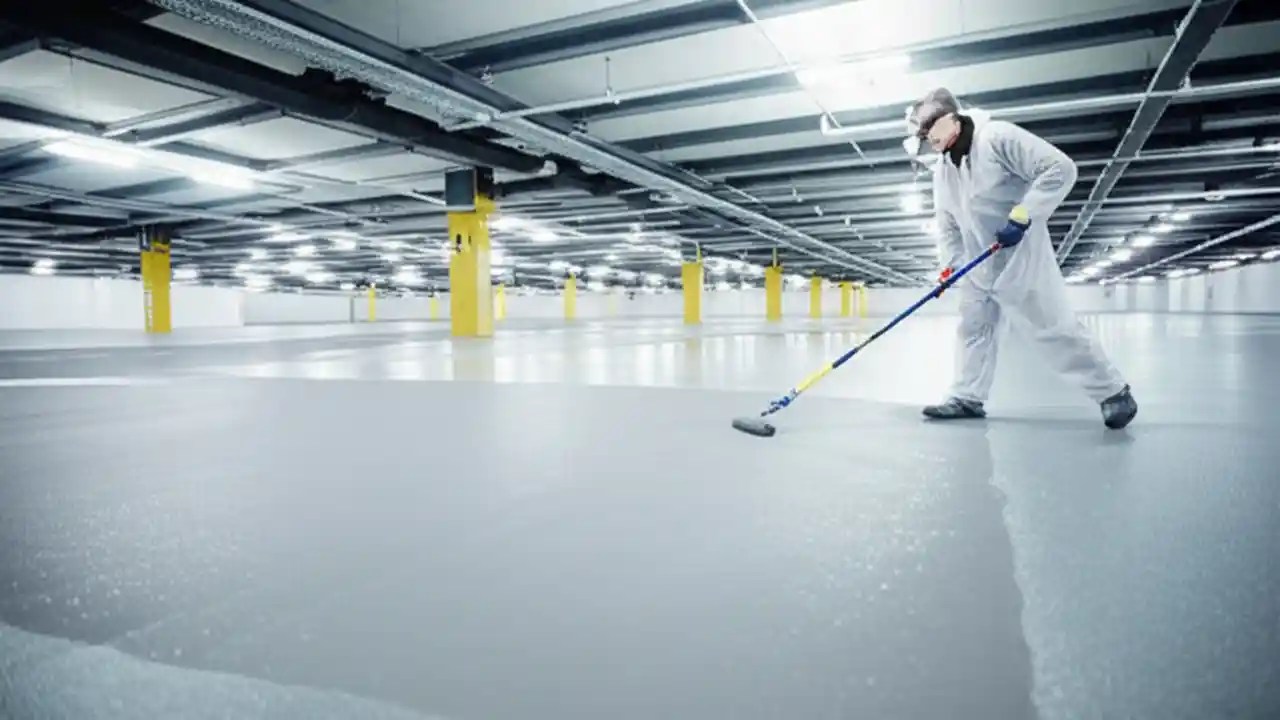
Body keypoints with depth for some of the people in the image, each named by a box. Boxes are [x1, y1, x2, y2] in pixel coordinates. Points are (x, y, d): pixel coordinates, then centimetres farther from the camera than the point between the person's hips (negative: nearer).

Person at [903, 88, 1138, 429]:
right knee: (973, 329, 9)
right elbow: (947, 222, 15)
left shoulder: (998, 137, -16)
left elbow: (1061, 169, -21)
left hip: (1020, 257, -8)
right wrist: (950, 264, 4)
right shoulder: (942, 168, 8)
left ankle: (1113, 391, 10)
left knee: (1055, 329, -4)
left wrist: (1022, 215, -26)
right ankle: (967, 398, 18)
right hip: (978, 265, 8)